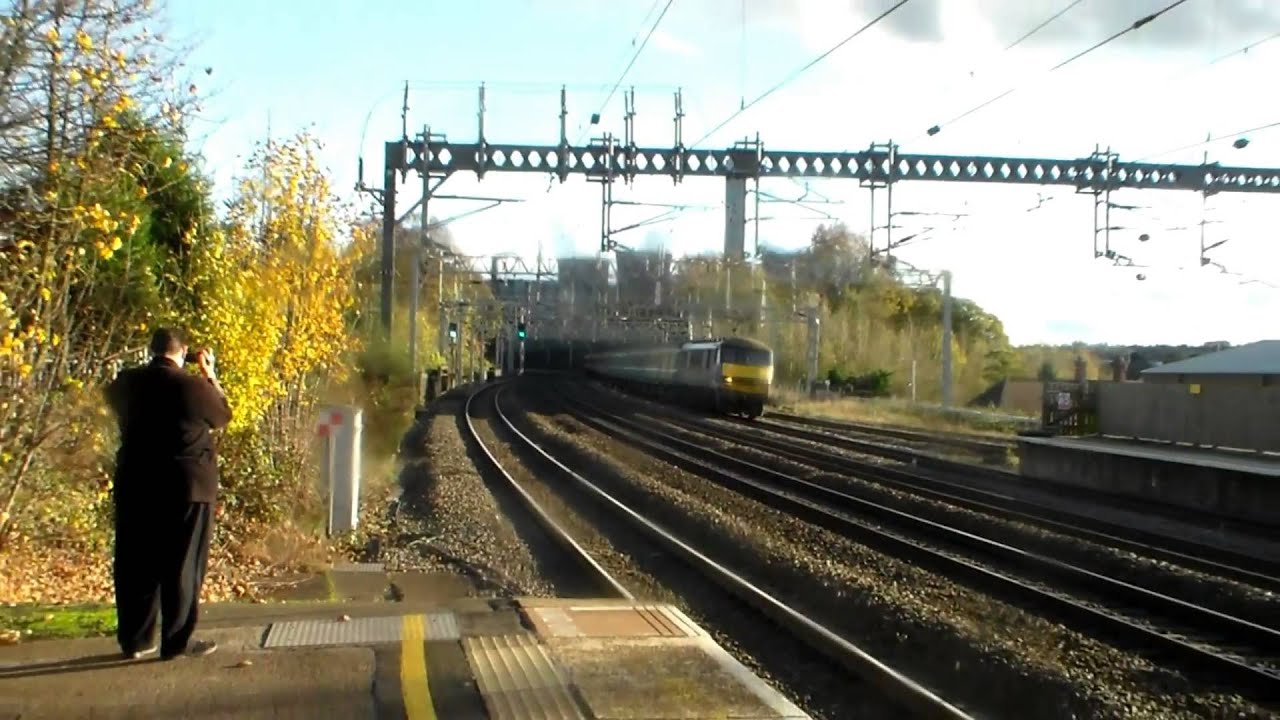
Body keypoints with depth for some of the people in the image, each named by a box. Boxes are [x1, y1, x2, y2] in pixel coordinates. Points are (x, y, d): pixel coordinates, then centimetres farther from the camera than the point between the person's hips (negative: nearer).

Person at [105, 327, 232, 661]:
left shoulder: (125, 383, -1)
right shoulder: (194, 386, -13)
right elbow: (223, 415, 4)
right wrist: (210, 375, 12)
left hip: (135, 486, 4)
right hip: (187, 486, -4)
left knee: (135, 564, 12)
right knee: (182, 566, 3)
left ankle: (134, 639, 18)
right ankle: (177, 641, 5)